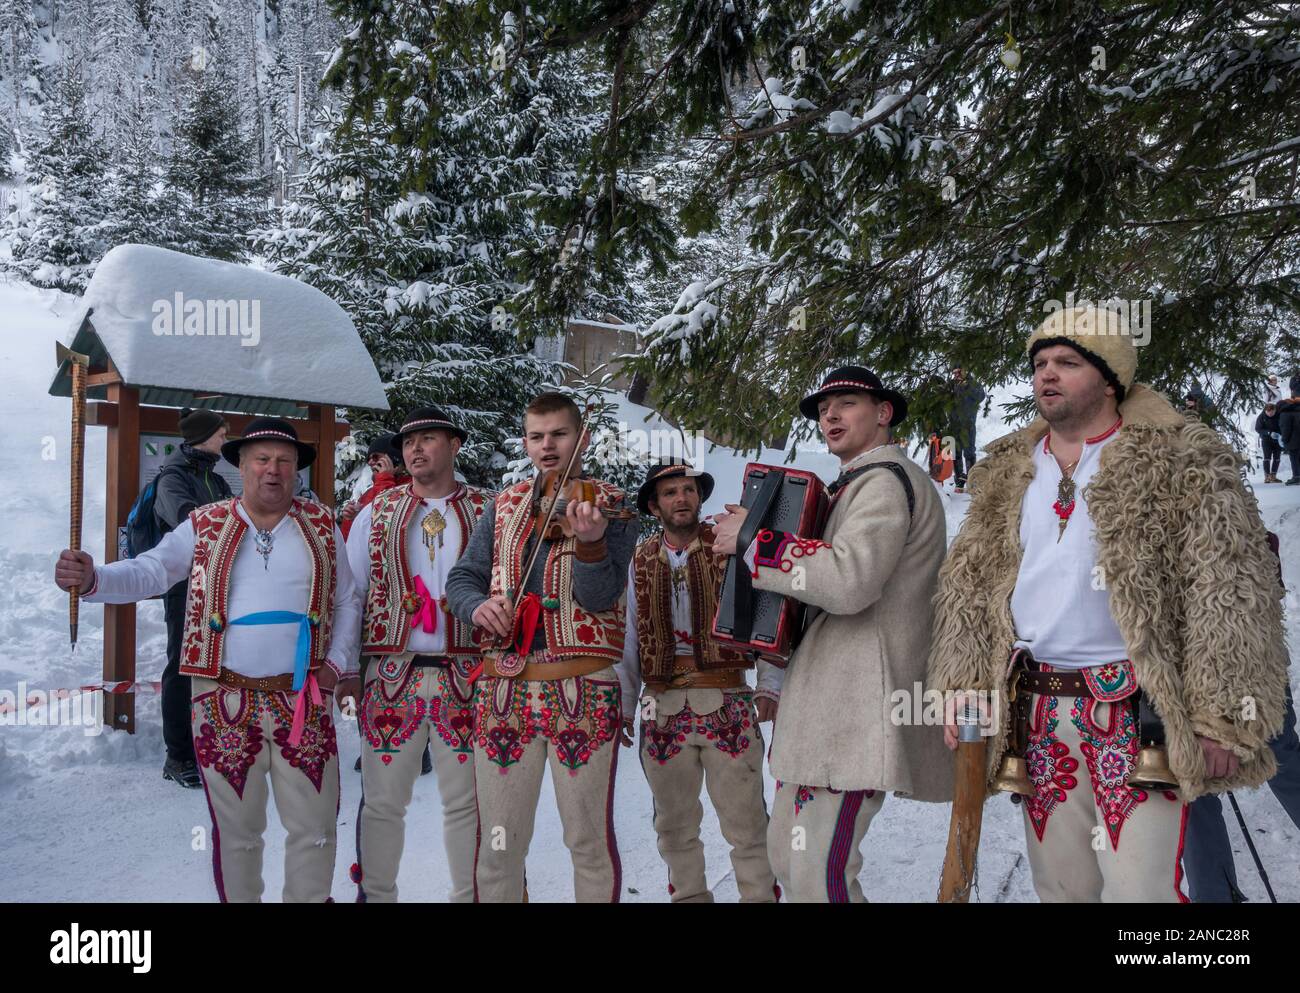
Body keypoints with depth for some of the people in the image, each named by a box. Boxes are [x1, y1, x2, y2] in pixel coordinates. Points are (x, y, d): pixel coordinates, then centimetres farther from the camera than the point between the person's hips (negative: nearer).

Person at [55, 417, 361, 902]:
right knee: (236, 830, 12)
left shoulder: (322, 525, 5)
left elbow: (347, 602, 11)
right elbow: (147, 573, -6)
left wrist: (337, 661, -1)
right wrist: (92, 579, -25)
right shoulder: (206, 525, 3)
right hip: (225, 702, 0)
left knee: (314, 828, 7)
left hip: (303, 702, 1)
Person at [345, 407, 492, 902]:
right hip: (390, 675, 1)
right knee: (382, 800, 7)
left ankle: (470, 894, 20)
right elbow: (349, 591, 8)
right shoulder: (376, 512, 10)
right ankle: (375, 892, 22)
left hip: (465, 676, -1)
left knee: (466, 800, 7)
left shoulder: (488, 511, 5)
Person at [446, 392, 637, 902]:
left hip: (582, 688, -3)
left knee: (590, 840, 6)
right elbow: (461, 577, 11)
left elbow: (599, 597, -11)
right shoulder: (503, 506, 12)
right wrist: (478, 605, -11)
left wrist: (588, 542, -30)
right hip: (503, 687, 3)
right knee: (498, 843, 9)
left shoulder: (609, 505, 0)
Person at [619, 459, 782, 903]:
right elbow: (630, 638, 12)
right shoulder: (640, 562, 10)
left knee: (745, 823, -1)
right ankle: (689, 896, 28)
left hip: (727, 702, -3)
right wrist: (622, 706, 10)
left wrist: (769, 685, -12)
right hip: (663, 707, 3)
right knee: (674, 825, 13)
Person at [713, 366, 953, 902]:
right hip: (826, 696, 11)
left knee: (818, 871, -11)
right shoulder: (854, 485, 24)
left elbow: (847, 581, -24)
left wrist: (752, 540, -14)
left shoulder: (886, 479, -9)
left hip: (859, 697, -11)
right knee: (787, 852, 15)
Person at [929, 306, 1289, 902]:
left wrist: (1225, 717, -13)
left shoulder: (1181, 461, -4)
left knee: (1139, 886, -5)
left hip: (1137, 714, -5)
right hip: (1039, 713, 5)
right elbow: (968, 585, 13)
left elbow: (1230, 596, -8)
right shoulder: (1007, 473, 11)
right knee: (1060, 886, 13)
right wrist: (961, 684, 2)